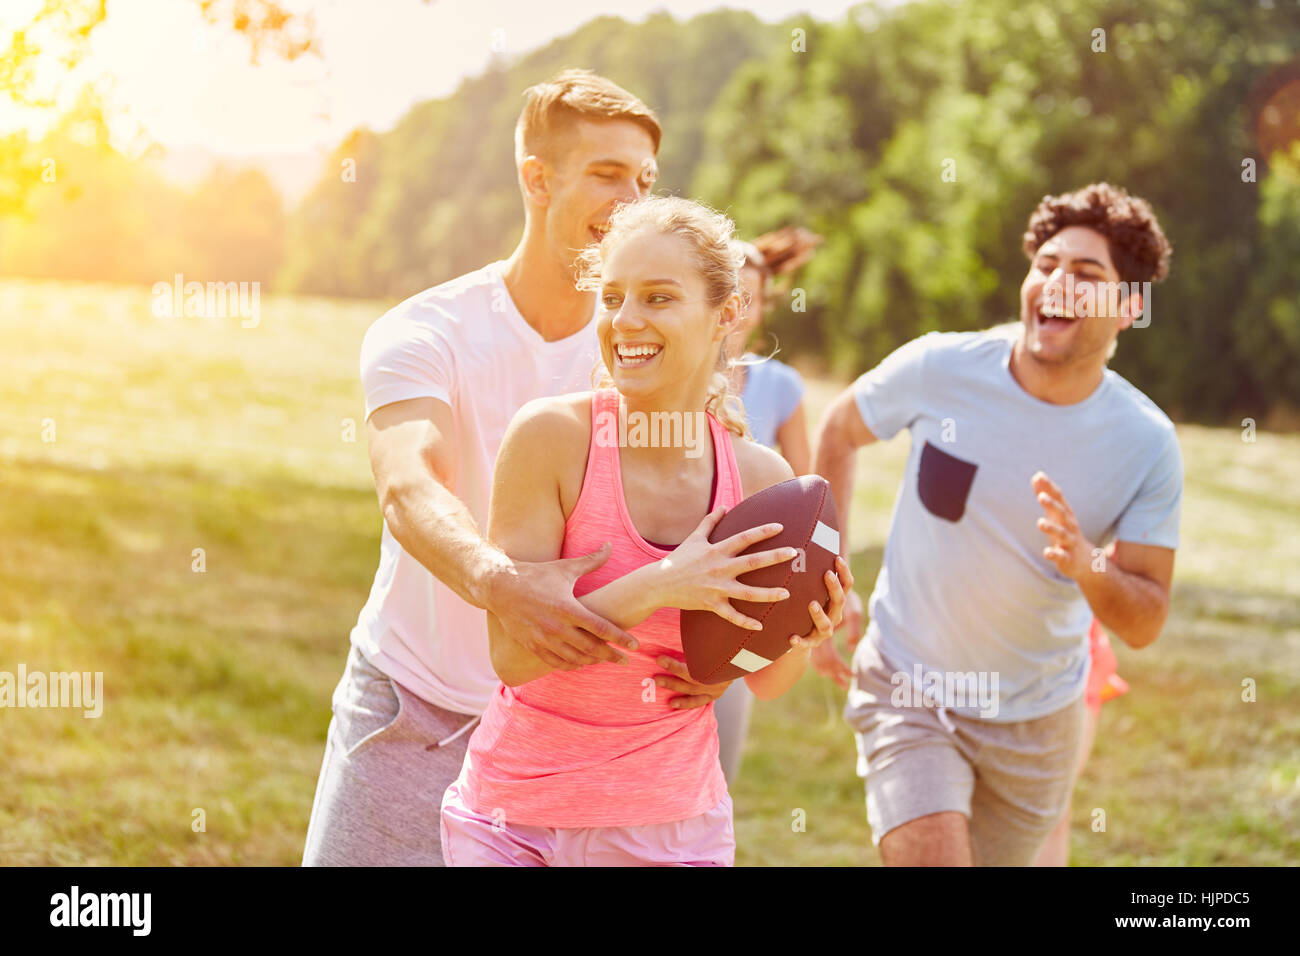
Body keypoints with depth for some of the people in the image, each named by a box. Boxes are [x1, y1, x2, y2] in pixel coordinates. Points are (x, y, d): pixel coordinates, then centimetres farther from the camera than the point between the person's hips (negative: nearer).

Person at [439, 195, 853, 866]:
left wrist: (801, 639, -14)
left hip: (673, 826, 3)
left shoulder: (761, 477, -6)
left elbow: (764, 682, 8)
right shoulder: (551, 435, -15)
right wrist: (661, 586, -28)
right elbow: (512, 653, -18)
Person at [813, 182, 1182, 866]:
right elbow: (838, 432, 5)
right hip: (906, 687, -2)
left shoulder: (1147, 443, -14)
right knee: (931, 854, -25)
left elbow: (1145, 625, -12)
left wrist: (1085, 565, -33)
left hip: (1037, 717, 2)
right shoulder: (938, 368, -16)